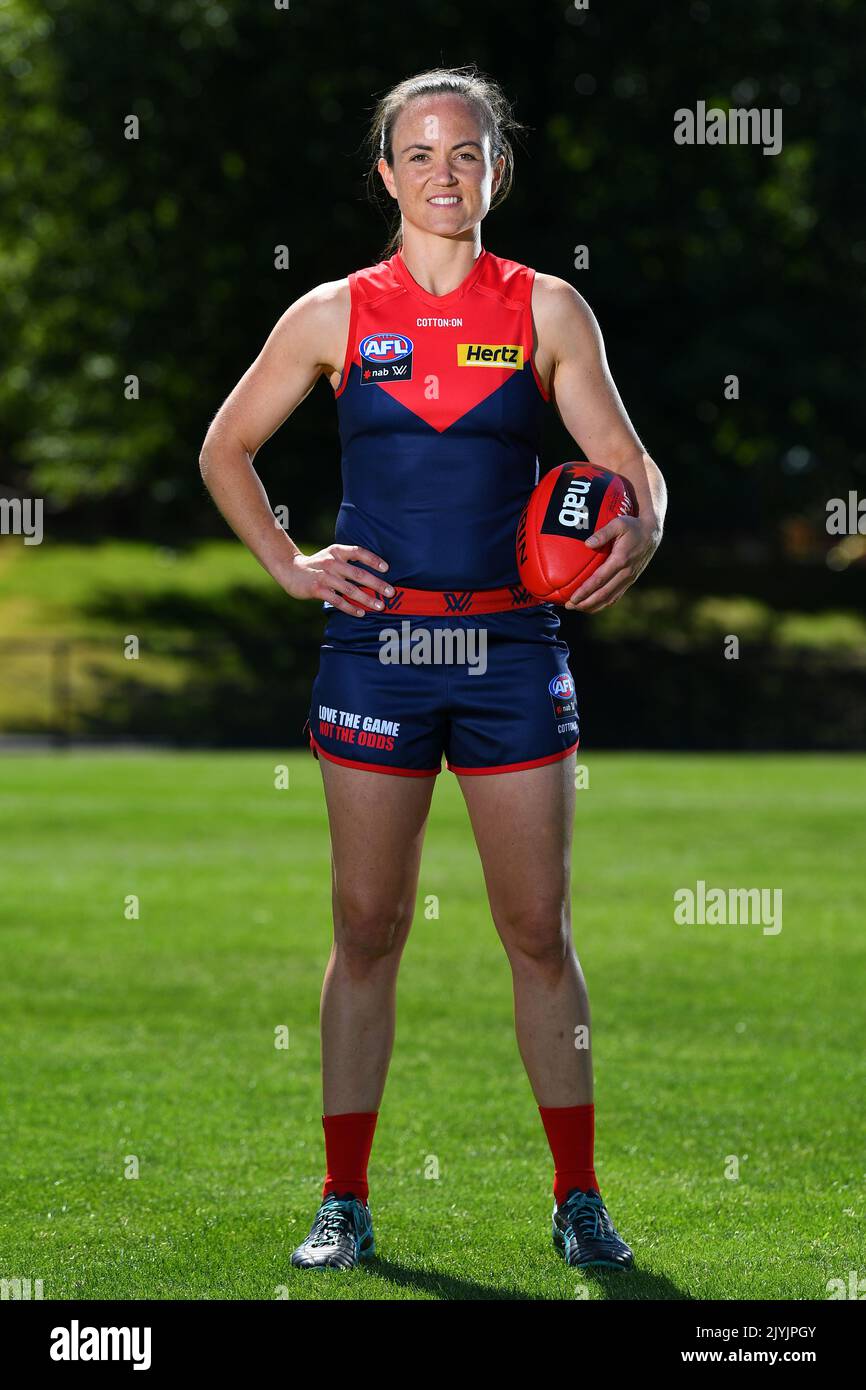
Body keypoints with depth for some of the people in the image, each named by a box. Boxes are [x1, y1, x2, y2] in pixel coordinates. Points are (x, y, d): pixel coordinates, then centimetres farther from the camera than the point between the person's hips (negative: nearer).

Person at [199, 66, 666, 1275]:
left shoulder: (546, 310, 4)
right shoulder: (335, 316, 4)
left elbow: (628, 462, 5)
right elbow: (225, 450, 14)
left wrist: (638, 534, -16)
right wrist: (288, 565, 3)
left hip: (512, 646, 0)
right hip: (377, 643, 0)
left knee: (540, 934, 1)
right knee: (367, 932, 3)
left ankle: (578, 1200, 9)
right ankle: (345, 1203, 10)